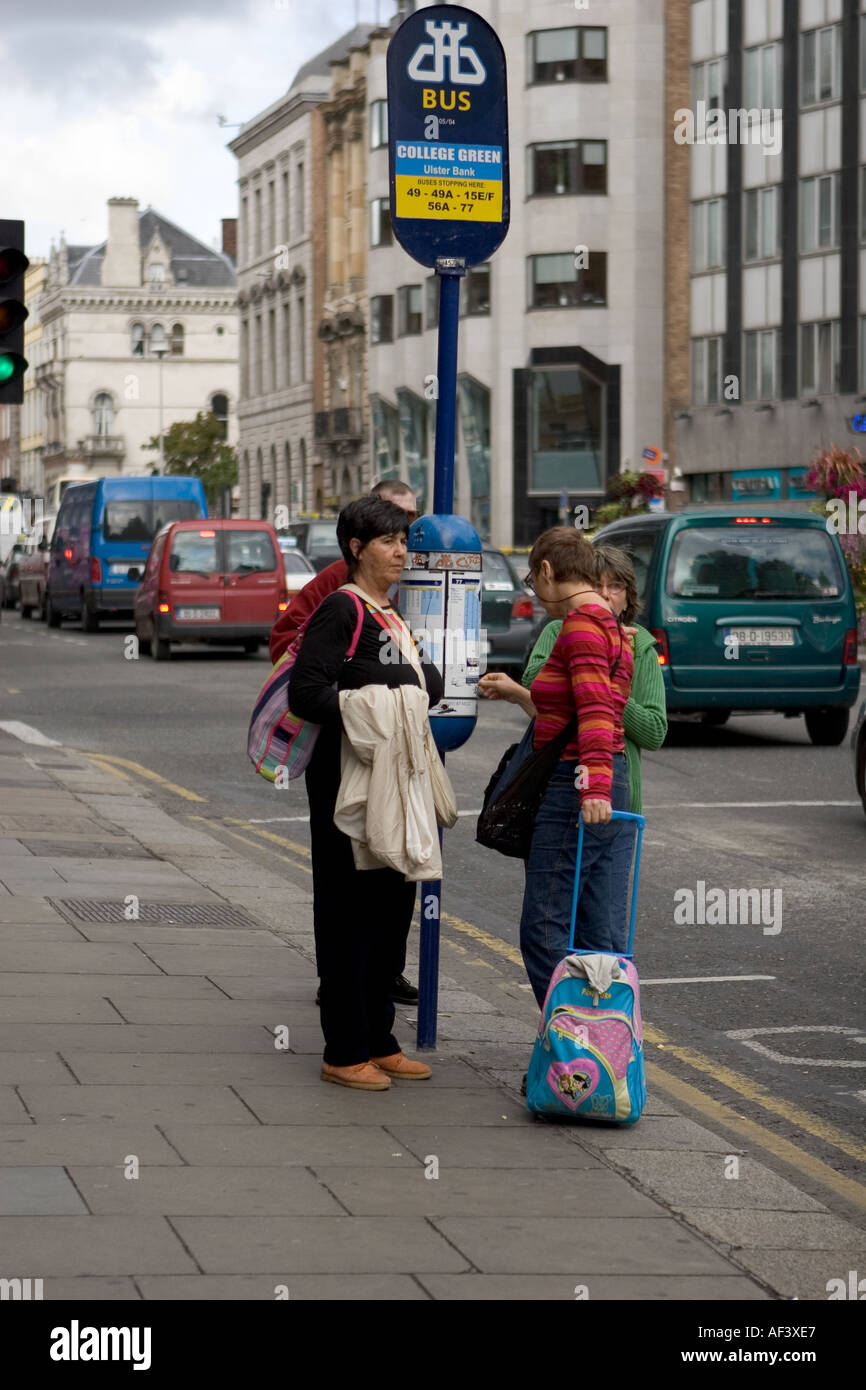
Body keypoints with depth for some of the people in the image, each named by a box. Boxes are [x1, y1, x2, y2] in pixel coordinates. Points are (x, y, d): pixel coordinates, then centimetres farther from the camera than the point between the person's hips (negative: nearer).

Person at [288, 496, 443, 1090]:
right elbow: (306, 690, -18)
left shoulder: (394, 616, 17)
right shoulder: (340, 610, -9)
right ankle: (345, 1052, 1)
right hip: (347, 780, -9)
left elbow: (432, 682, 16)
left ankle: (379, 1041, 22)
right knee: (350, 913, -4)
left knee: (392, 908, 12)